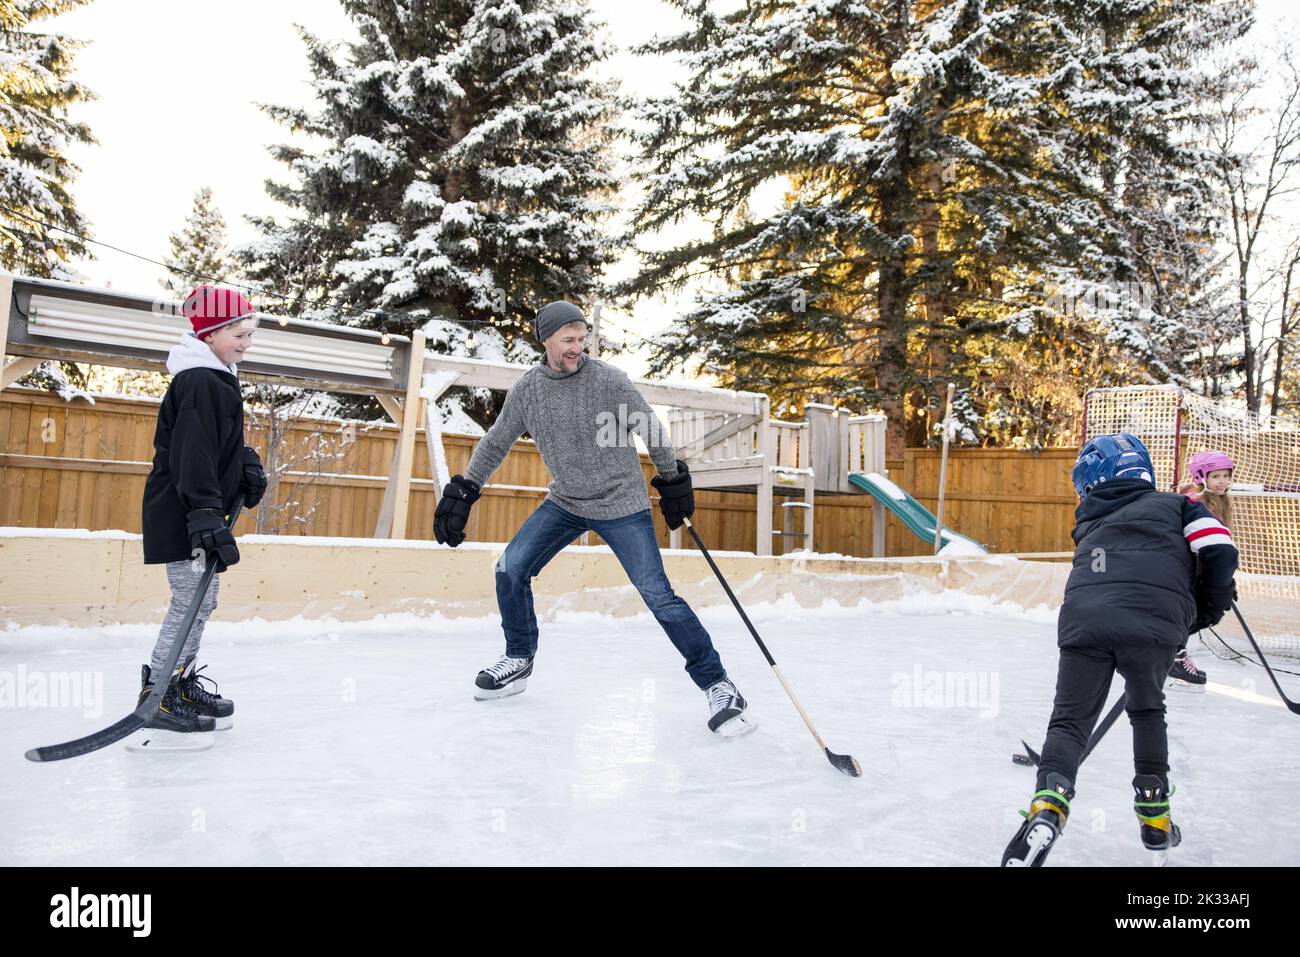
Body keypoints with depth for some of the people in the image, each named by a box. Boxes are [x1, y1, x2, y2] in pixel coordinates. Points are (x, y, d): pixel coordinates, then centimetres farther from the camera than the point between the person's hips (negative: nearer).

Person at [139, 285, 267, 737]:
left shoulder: (217, 378, 16)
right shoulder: (199, 381, -17)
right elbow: (192, 453, -26)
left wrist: (248, 464, 8)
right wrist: (205, 513, -32)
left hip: (197, 510, 10)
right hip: (182, 513, -10)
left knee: (203, 600, 15)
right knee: (192, 600, -8)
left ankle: (181, 682, 26)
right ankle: (155, 695, 2)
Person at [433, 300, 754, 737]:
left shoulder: (609, 380, -16)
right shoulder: (527, 388, -2)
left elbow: (652, 431, -4)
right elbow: (496, 442, 8)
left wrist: (674, 480, 4)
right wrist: (462, 491, 6)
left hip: (622, 506, -5)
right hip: (565, 503, 5)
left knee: (659, 597, -11)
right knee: (510, 569, -2)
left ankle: (717, 686, -1)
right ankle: (519, 660, 21)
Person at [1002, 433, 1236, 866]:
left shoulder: (1088, 522, 31)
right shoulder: (1177, 505, 24)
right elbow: (1219, 553, 10)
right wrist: (1207, 611, 23)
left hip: (1085, 619, 0)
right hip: (1155, 623, 0)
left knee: (1070, 720, 9)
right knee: (1147, 711, 27)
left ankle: (1048, 805, -14)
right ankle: (1154, 815, 29)